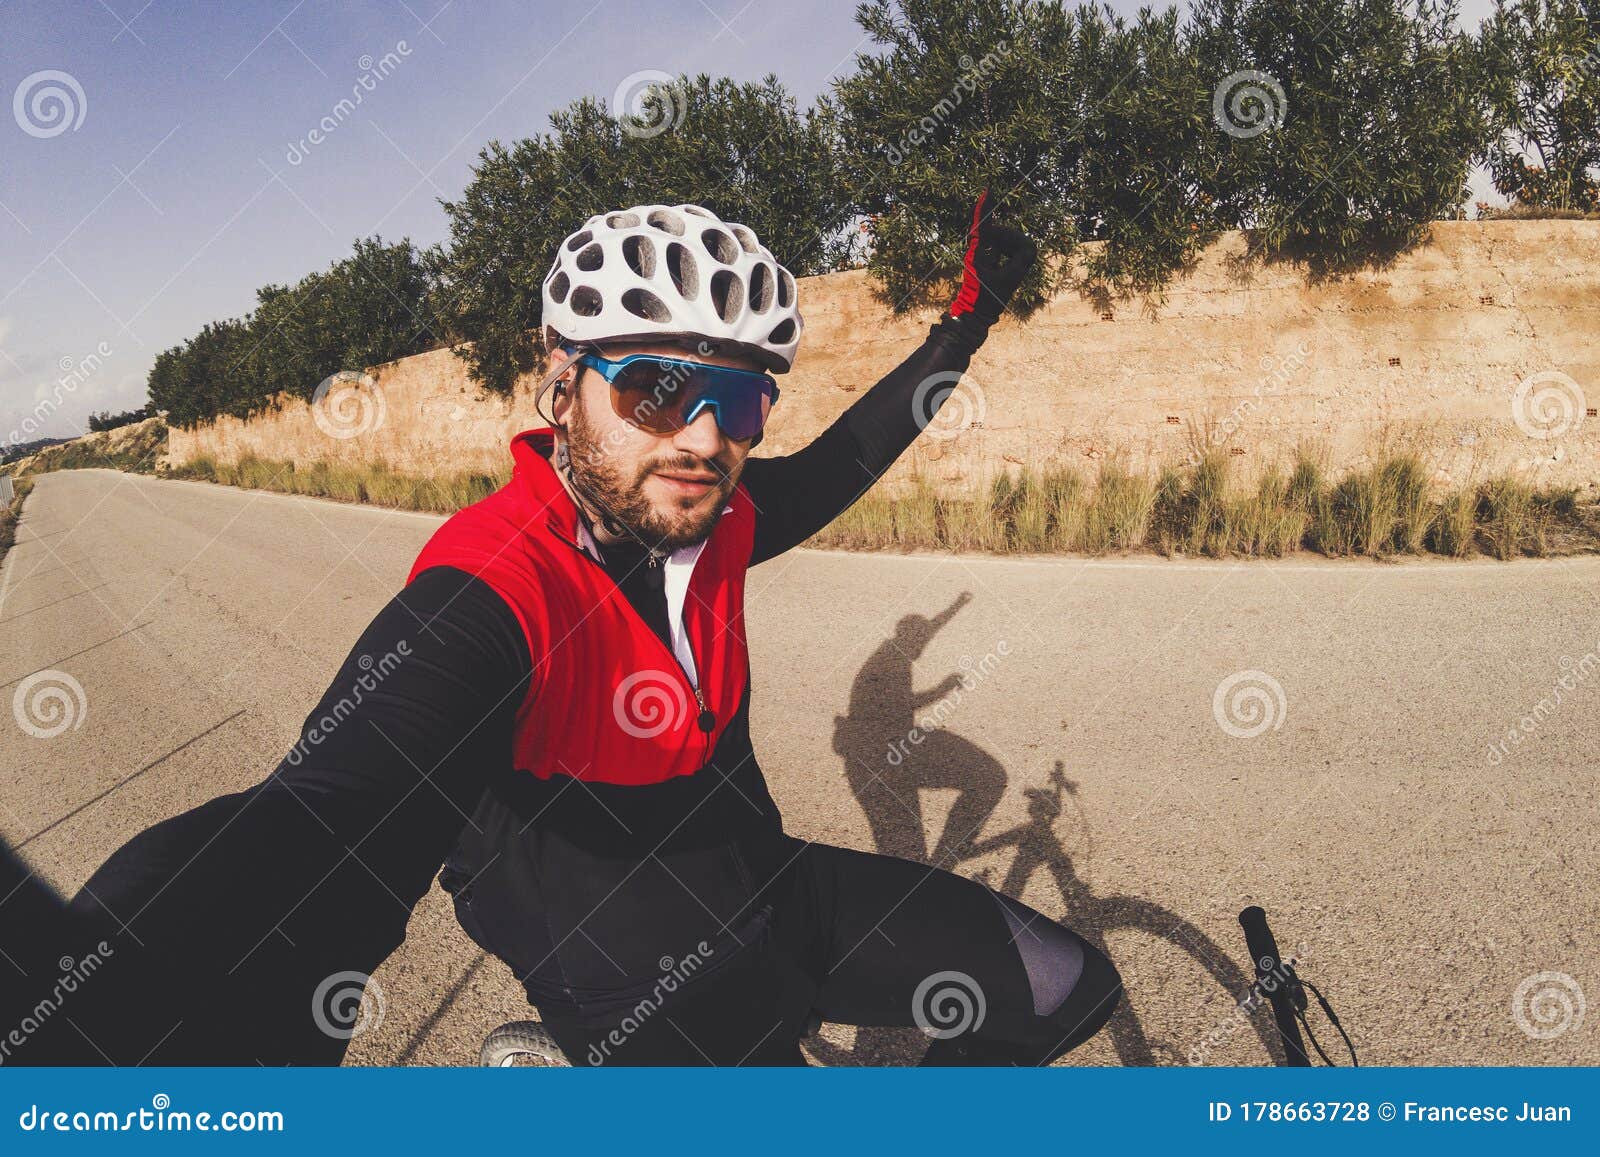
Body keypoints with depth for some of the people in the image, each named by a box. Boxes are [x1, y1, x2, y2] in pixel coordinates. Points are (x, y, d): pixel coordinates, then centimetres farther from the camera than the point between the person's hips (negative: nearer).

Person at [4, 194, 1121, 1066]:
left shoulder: (710, 517, -9)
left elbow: (825, 473, 12)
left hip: (769, 885, 7)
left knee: (1070, 988, 9)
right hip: (652, 1004, -6)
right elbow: (319, 843, -46)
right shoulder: (483, 598, -31)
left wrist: (960, 333, 15)